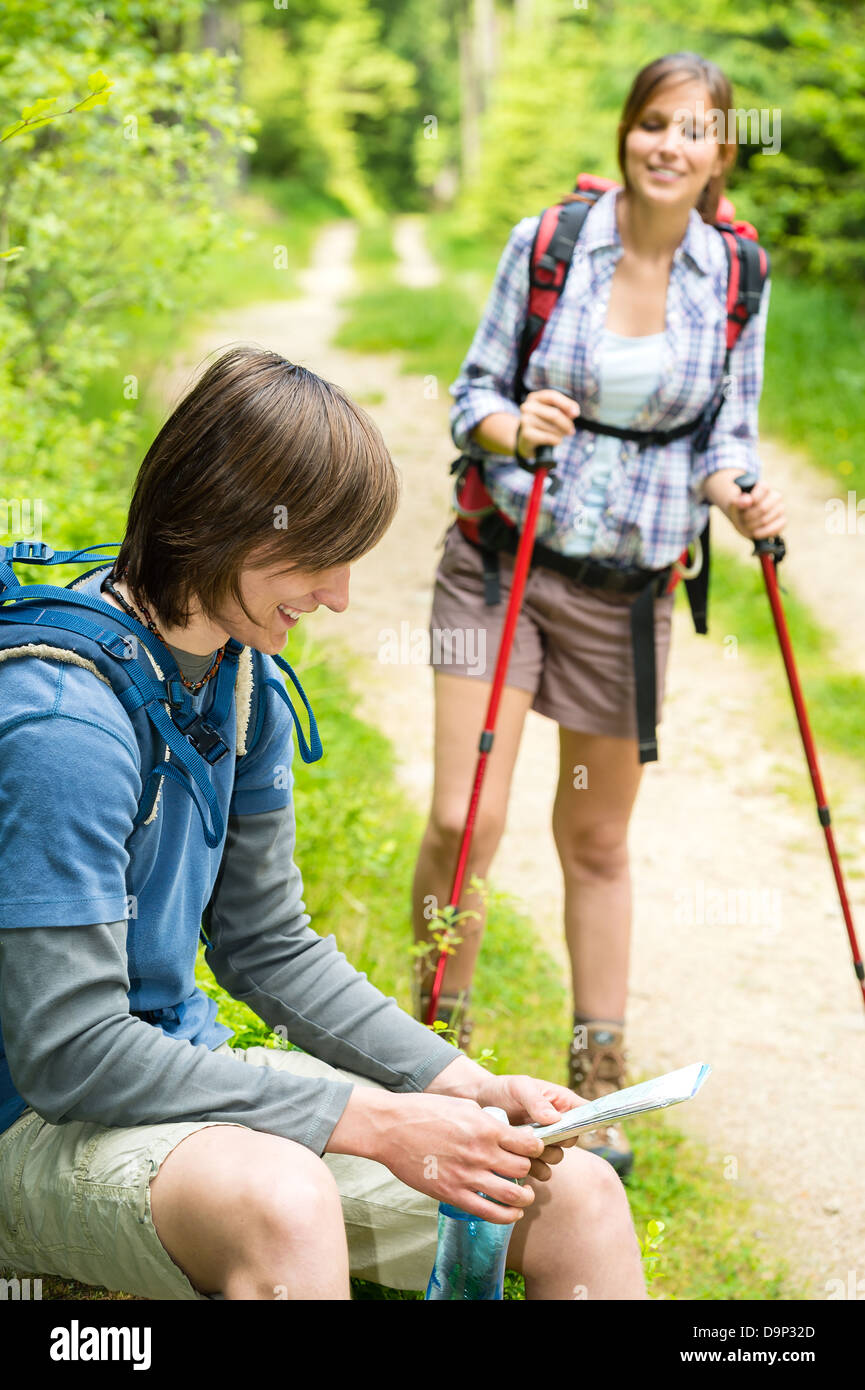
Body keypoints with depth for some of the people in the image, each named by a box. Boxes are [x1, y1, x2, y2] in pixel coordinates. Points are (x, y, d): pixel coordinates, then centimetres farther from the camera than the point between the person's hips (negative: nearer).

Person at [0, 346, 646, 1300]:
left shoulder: (245, 680, 4)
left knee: (577, 1194, 0)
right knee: (281, 1203, -41)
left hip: (184, 1073, 8)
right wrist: (373, 1123, -26)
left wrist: (460, 1085, -1)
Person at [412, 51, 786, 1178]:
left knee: (597, 841, 11)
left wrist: (740, 496, -14)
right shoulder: (546, 243, -4)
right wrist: (515, 426, -22)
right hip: (502, 563, -1)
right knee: (463, 821, -9)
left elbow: (728, 435, 8)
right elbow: (473, 393, 0)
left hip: (627, 586, 1)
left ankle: (597, 1088, 26)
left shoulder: (737, 277, 0)